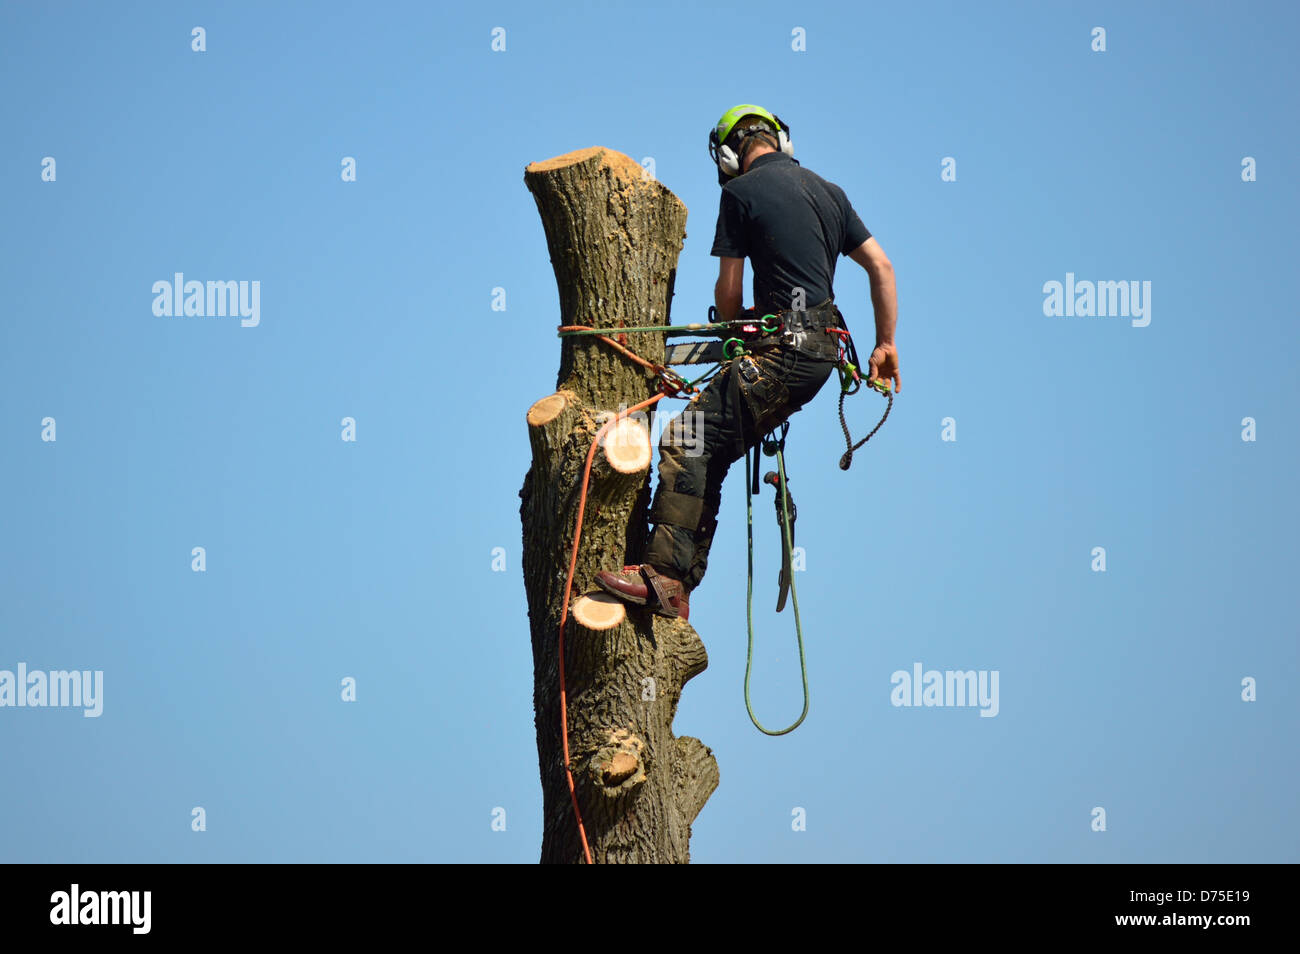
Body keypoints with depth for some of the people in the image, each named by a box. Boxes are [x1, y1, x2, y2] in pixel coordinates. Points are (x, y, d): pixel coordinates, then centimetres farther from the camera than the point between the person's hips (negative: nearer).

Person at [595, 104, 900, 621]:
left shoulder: (741, 191, -2)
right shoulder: (828, 191, 19)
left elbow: (729, 288, 1)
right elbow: (882, 266, 18)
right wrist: (885, 345, 24)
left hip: (782, 345, -8)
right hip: (823, 350, 8)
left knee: (687, 439, -13)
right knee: (710, 454, 12)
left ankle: (665, 577, -22)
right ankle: (680, 586, 9)